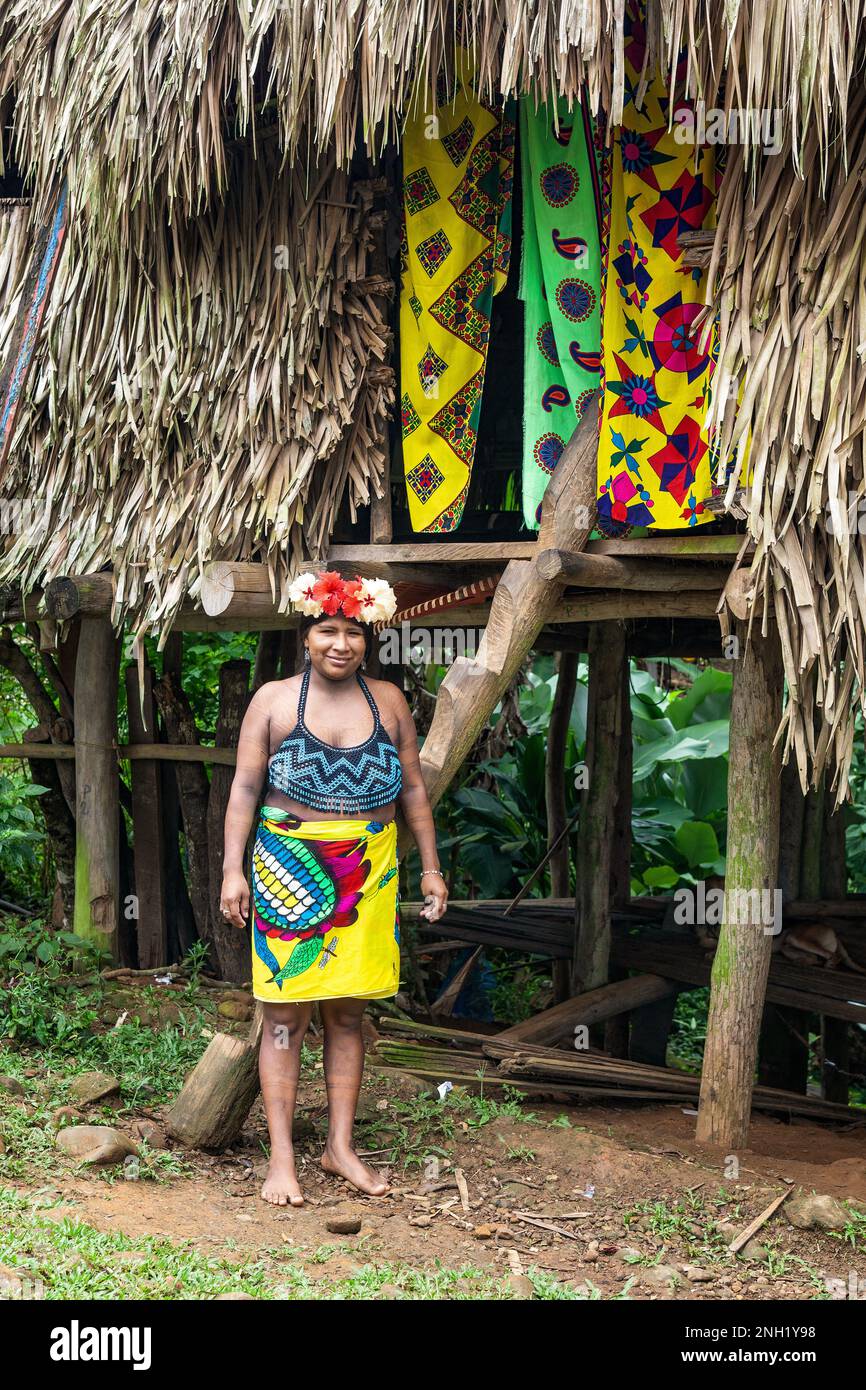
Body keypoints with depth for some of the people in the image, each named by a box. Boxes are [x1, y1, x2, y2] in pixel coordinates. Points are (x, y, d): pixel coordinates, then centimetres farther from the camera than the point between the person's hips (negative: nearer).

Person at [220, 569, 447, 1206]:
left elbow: (413, 788, 12)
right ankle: (282, 1157, 3)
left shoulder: (388, 700, 8)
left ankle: (341, 1146, 17)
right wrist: (233, 869, -8)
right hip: (289, 871, -3)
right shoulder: (274, 700, 0)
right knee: (285, 1016, -2)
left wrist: (431, 866, 9)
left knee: (347, 1013, 8)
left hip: (367, 876, 3)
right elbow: (245, 787, -1)